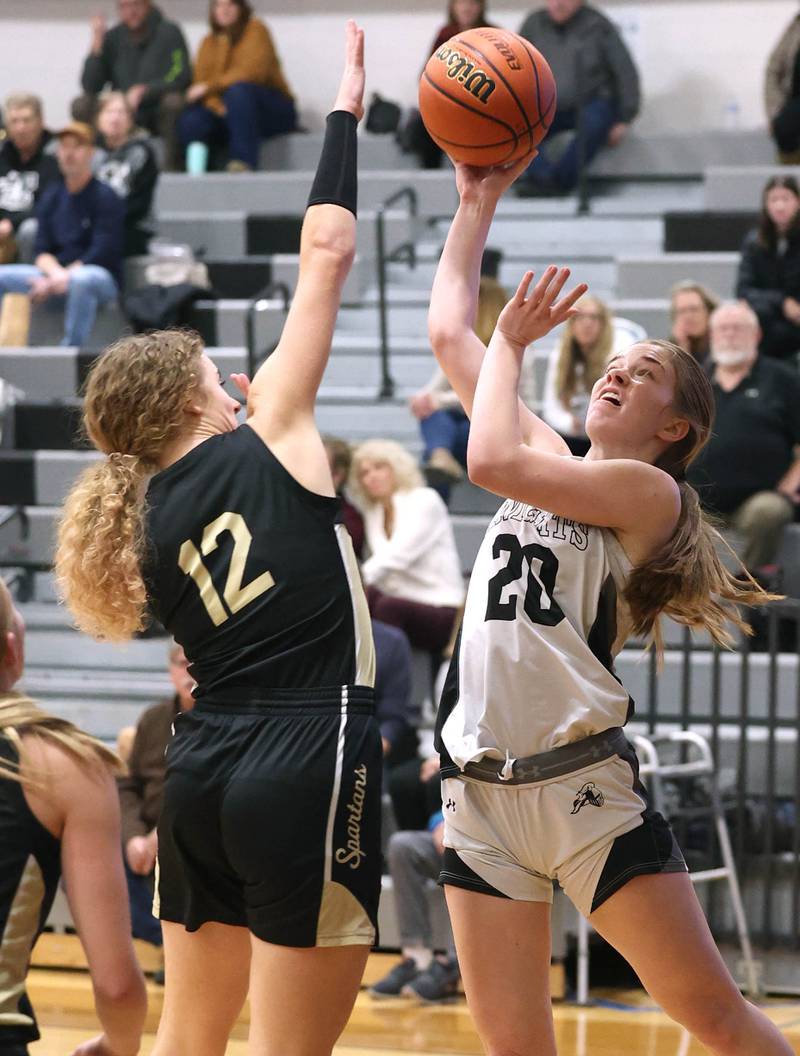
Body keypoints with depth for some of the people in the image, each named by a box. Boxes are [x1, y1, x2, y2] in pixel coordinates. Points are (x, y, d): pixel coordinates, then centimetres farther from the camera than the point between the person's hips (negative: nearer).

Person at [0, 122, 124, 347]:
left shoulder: (105, 197, -4)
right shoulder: (52, 196, 13)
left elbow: (103, 253, -11)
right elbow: (42, 251, 9)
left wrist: (64, 278, -17)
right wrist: (56, 272, -13)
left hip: (101, 276, -6)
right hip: (55, 273, 6)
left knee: (82, 279, -41)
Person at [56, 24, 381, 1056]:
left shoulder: (148, 522, 12)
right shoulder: (268, 437, -1)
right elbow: (327, 250, 2)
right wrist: (344, 113, 12)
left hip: (202, 768, 7)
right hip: (308, 767, -6)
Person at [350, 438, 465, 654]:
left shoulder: (425, 501, -5)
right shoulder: (373, 513, 16)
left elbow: (397, 556, -20)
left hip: (440, 611, -6)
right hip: (403, 601, 6)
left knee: (388, 606, -34)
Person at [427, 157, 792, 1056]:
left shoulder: (650, 491, -4)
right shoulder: (550, 460, 16)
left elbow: (491, 460, -17)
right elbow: (448, 334, 20)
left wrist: (510, 343, -2)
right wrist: (477, 203, 19)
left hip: (579, 782, -6)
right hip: (480, 788, 6)